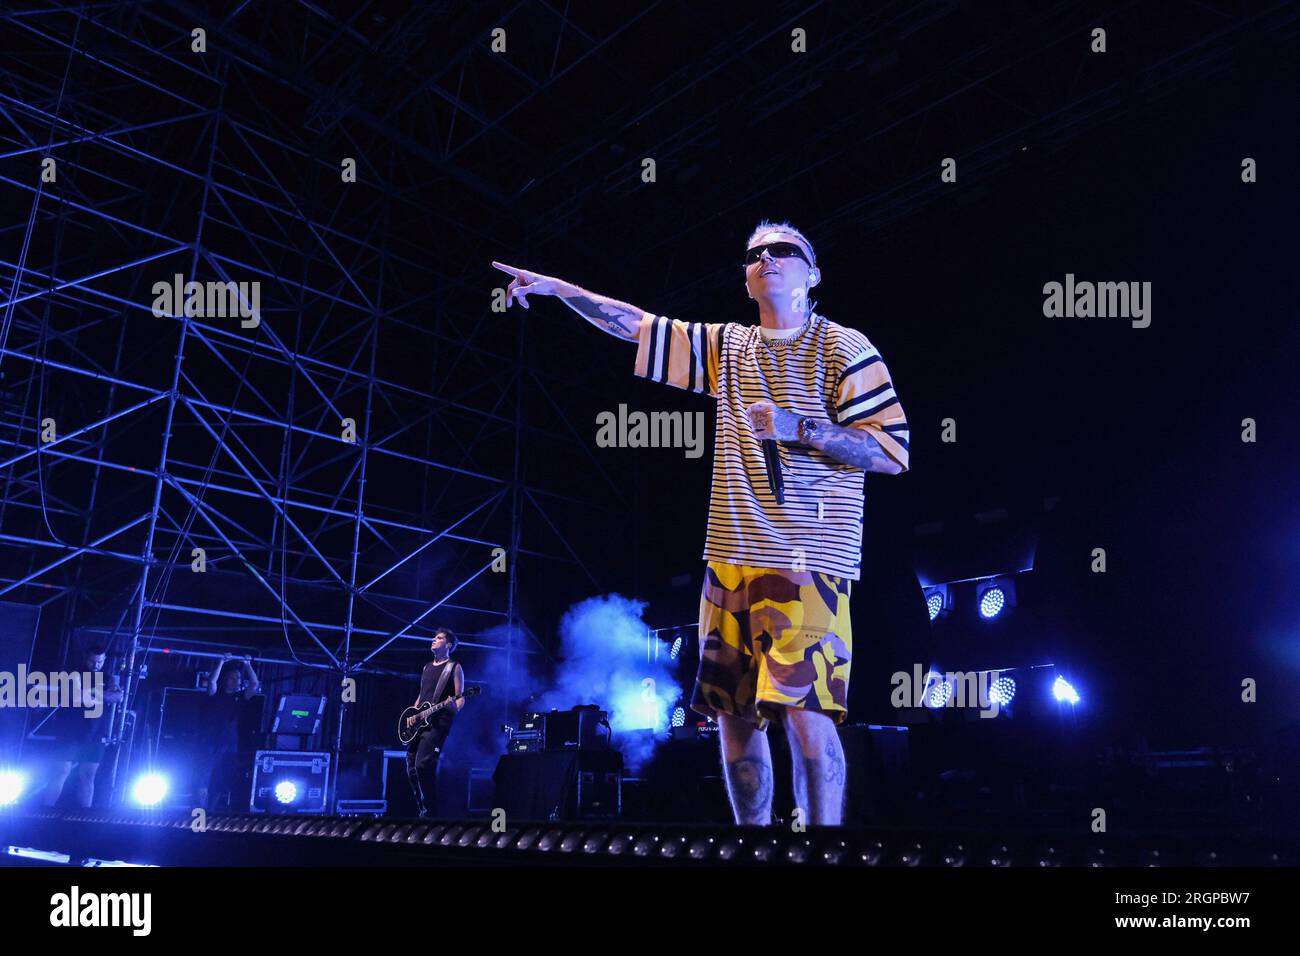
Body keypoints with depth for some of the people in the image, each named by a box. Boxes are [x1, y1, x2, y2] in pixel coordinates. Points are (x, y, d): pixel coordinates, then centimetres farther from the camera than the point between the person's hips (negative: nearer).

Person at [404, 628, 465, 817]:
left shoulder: (454, 668, 2)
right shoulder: (427, 668, 22)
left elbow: (460, 698, -3)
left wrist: (455, 708, -25)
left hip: (437, 723, -7)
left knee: (423, 765, -20)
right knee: (412, 769, 4)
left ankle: (430, 813, -12)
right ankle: (423, 811, 15)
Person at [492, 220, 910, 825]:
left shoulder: (844, 347, 3)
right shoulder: (727, 347, 17)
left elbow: (892, 454, -4)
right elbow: (637, 325, 19)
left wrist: (797, 426, -13)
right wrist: (557, 287, 13)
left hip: (807, 559, -5)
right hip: (732, 557, 5)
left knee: (806, 713, -13)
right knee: (735, 714, 7)